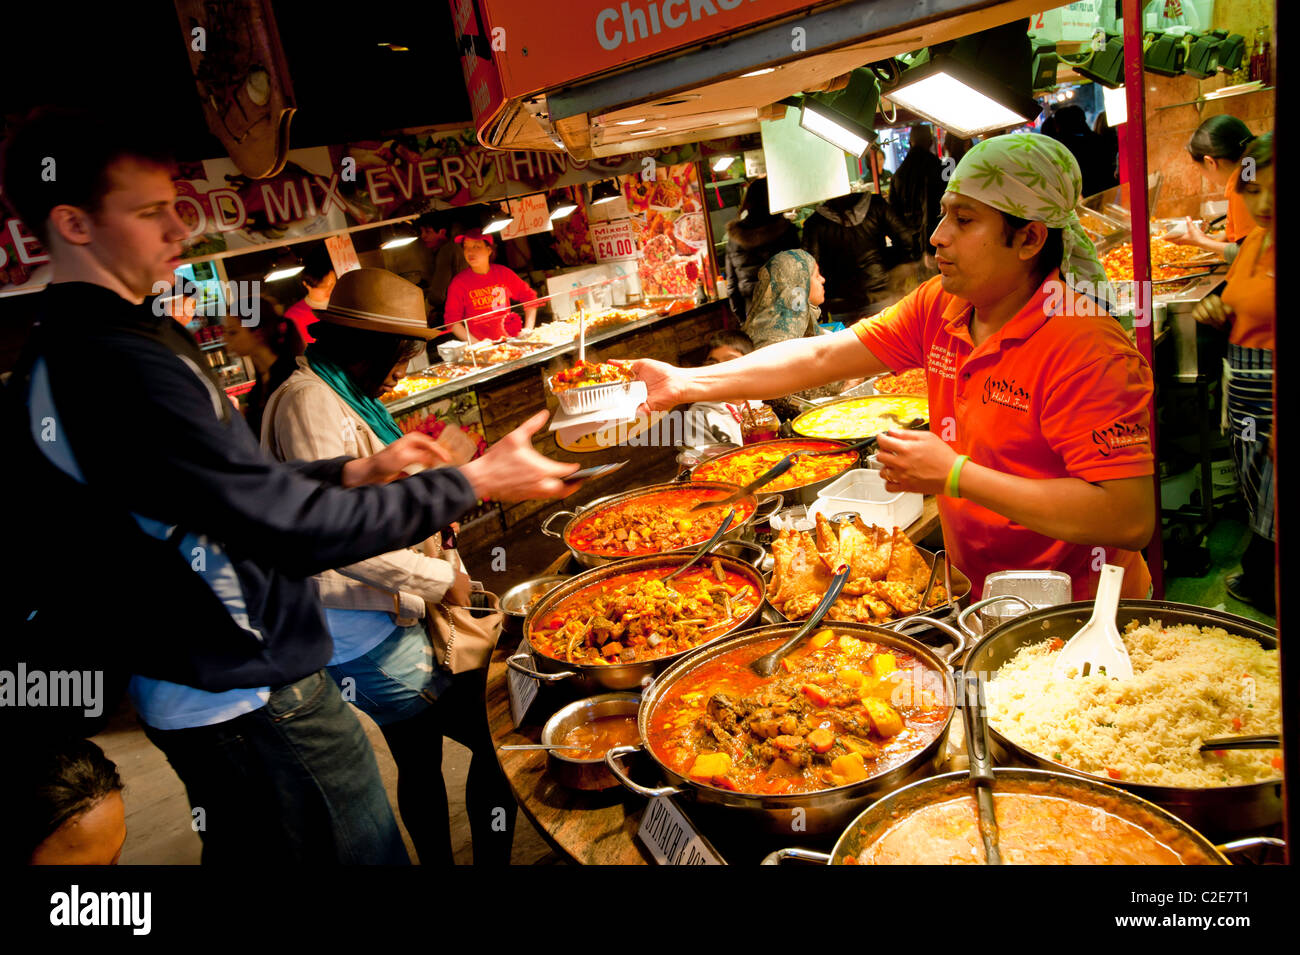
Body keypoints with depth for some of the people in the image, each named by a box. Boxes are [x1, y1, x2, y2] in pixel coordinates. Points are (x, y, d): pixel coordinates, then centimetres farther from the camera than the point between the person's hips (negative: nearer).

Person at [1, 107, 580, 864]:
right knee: (367, 855, 5)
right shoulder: (121, 363, -25)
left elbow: (234, 491, 14)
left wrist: (356, 472, 4)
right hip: (254, 695, -10)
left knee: (251, 847, 25)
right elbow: (292, 529, -27)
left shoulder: (62, 356, 9)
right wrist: (474, 482, -19)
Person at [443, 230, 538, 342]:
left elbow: (528, 297, 16)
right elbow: (451, 320, -1)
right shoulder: (458, 283, 0)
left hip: (510, 340, 1)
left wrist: (527, 330, 6)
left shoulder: (503, 273, 7)